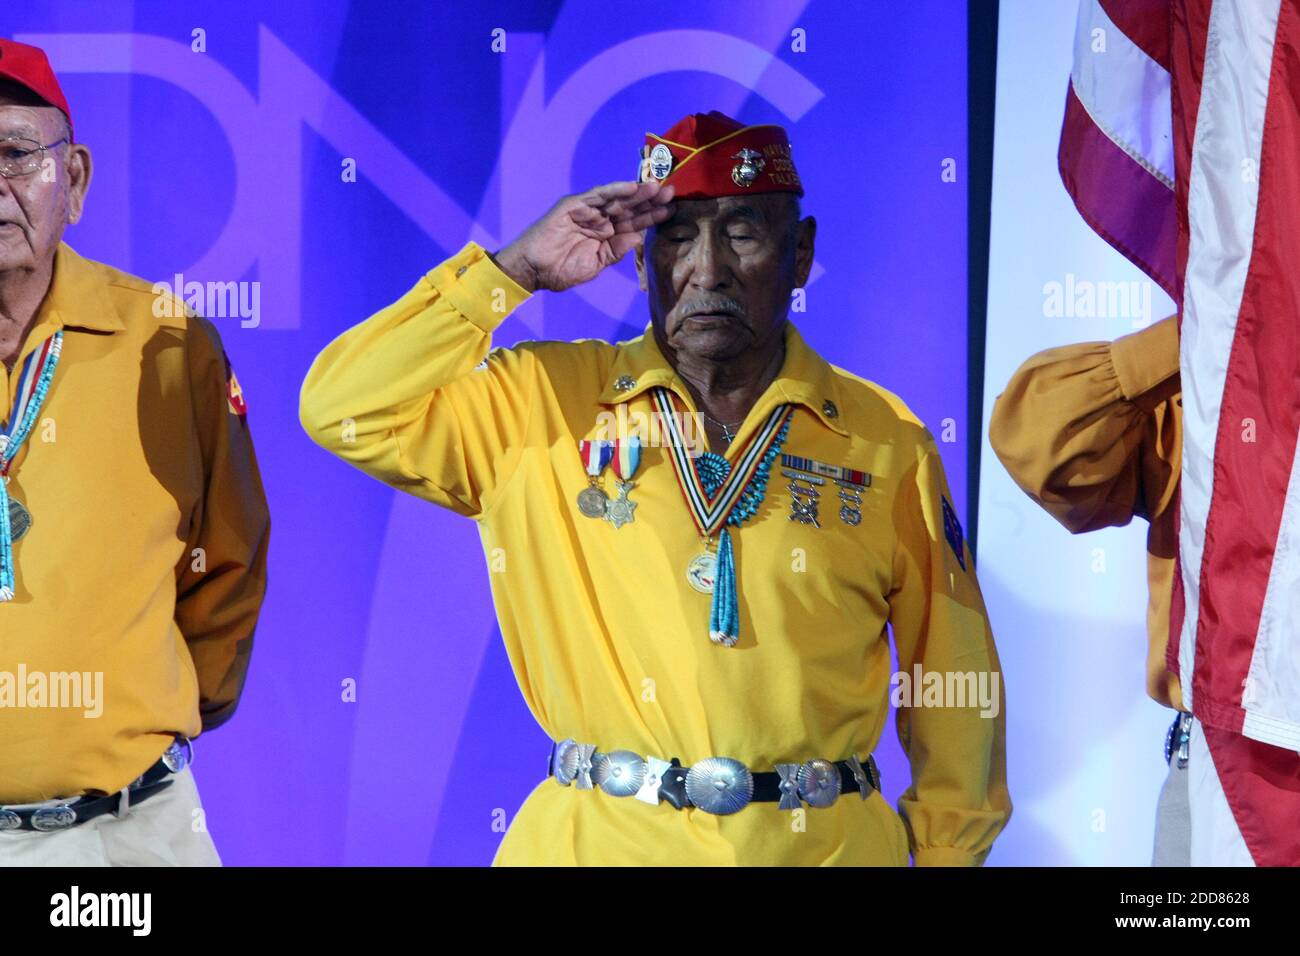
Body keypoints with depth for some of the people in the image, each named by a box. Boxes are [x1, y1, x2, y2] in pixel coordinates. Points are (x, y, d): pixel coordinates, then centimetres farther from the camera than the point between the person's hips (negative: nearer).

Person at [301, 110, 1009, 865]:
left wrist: (947, 849, 5)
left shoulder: (886, 445, 1)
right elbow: (344, 409, -9)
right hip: (596, 840, 0)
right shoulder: (544, 403, 0)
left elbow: (954, 686, 7)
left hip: (825, 843, 1)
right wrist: (517, 269, -10)